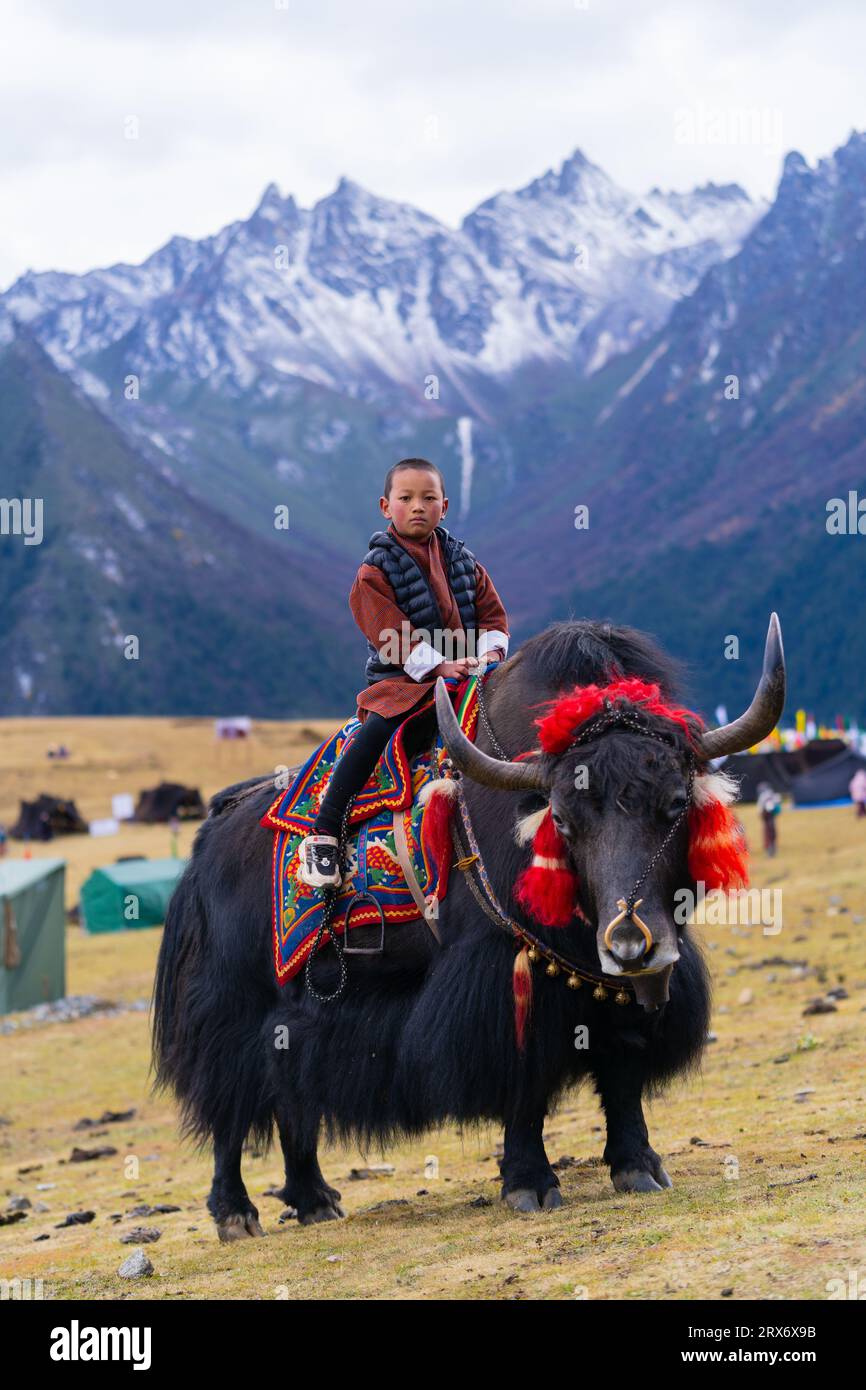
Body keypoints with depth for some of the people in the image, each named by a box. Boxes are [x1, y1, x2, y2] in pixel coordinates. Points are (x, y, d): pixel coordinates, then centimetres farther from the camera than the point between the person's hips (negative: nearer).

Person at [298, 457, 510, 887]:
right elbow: (392, 633, -13)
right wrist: (439, 666, -23)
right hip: (402, 680, -5)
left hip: (468, 674, 5)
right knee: (376, 730, -32)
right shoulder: (377, 569, -4)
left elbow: (492, 612, 15)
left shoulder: (463, 560, 13)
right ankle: (322, 835, -27)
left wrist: (491, 651, -6)